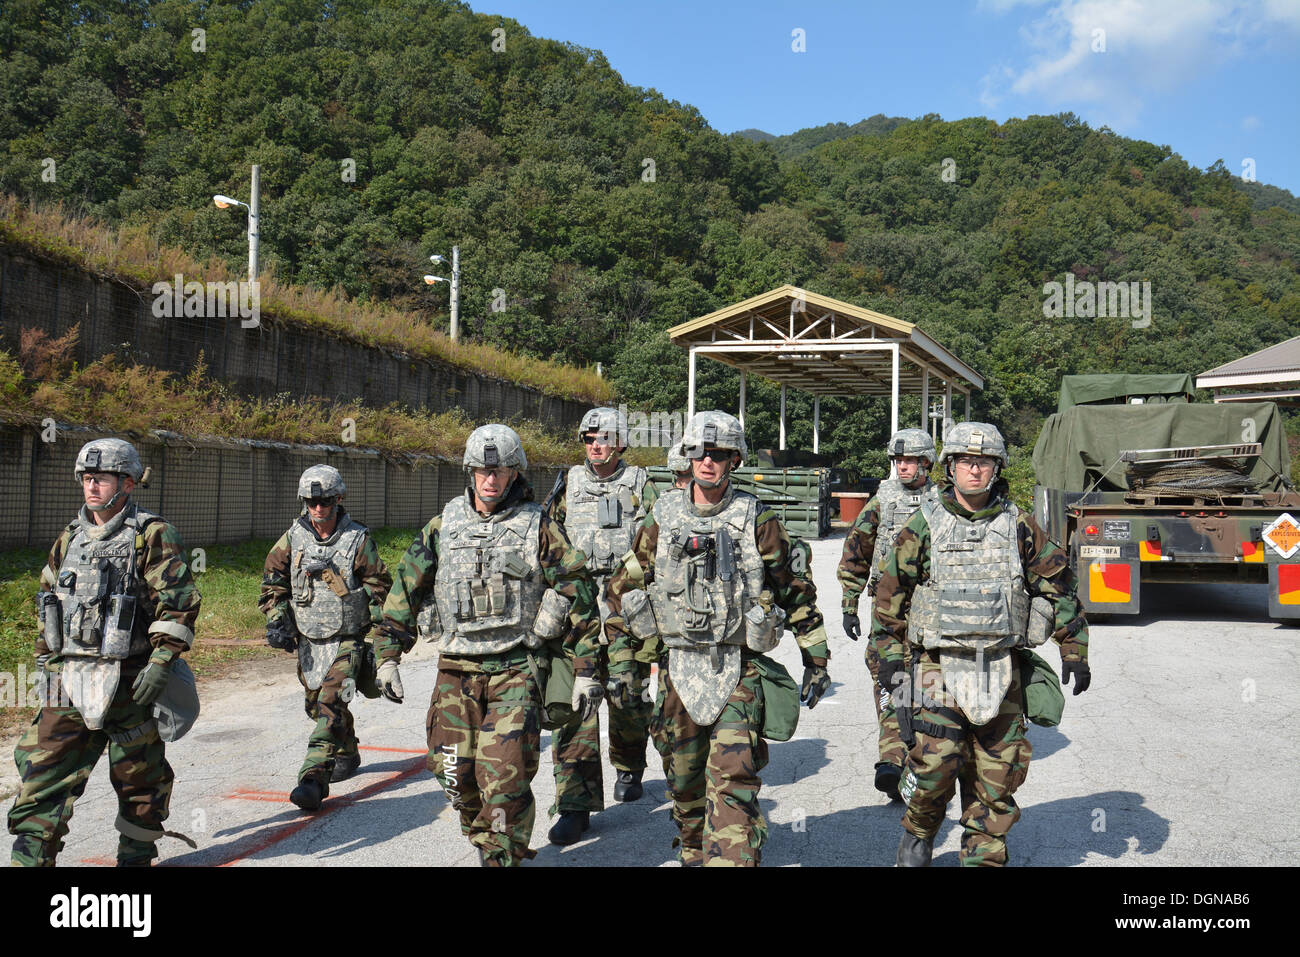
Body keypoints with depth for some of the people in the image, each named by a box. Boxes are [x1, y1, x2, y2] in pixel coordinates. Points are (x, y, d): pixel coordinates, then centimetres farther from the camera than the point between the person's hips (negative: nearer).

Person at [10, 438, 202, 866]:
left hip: (128, 682, -5)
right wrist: (47, 662, 18)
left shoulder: (152, 536, -7)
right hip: (68, 682, 5)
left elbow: (179, 604, -13)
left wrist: (161, 663, -19)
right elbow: (48, 604, 22)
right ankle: (30, 858, 7)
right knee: (43, 771, 0)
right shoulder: (70, 538, 13)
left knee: (138, 777, 9)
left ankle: (136, 855, 26)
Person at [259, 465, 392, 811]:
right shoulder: (294, 537, 0)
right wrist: (276, 621, -2)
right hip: (307, 639, 5)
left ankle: (313, 778, -20)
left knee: (330, 705, -16)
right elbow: (273, 580, 10)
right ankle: (347, 754, 40)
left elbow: (380, 587, -1)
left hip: (347, 641, -5)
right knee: (317, 703, 16)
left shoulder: (358, 539, -8)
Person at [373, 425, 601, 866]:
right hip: (456, 668, 4)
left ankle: (507, 856, 5)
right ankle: (485, 845, 29)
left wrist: (586, 671, -2)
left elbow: (577, 597, 0)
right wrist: (387, 655, 10)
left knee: (503, 776, -12)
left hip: (517, 669, -3)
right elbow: (406, 588, 13)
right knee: (454, 772, 5)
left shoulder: (539, 528, 0)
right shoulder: (443, 526, 8)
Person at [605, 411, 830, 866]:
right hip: (679, 663, 3)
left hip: (738, 667, -3)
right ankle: (692, 850, 38)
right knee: (683, 774, 15)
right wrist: (620, 657, 7)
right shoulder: (663, 518, 4)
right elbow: (625, 587, 11)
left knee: (732, 780, -13)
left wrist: (816, 658, 6)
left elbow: (795, 590, 6)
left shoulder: (757, 521, -2)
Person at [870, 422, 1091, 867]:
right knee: (935, 762, -11)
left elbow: (1058, 584, 11)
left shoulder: (1019, 526, 4)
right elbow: (891, 590, 5)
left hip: (1001, 669, 2)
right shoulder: (924, 525, -1)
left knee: (998, 771, 5)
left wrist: (1074, 652, 9)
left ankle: (984, 856, 22)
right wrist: (889, 654, 3)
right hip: (939, 666, -2)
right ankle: (918, 832, 17)